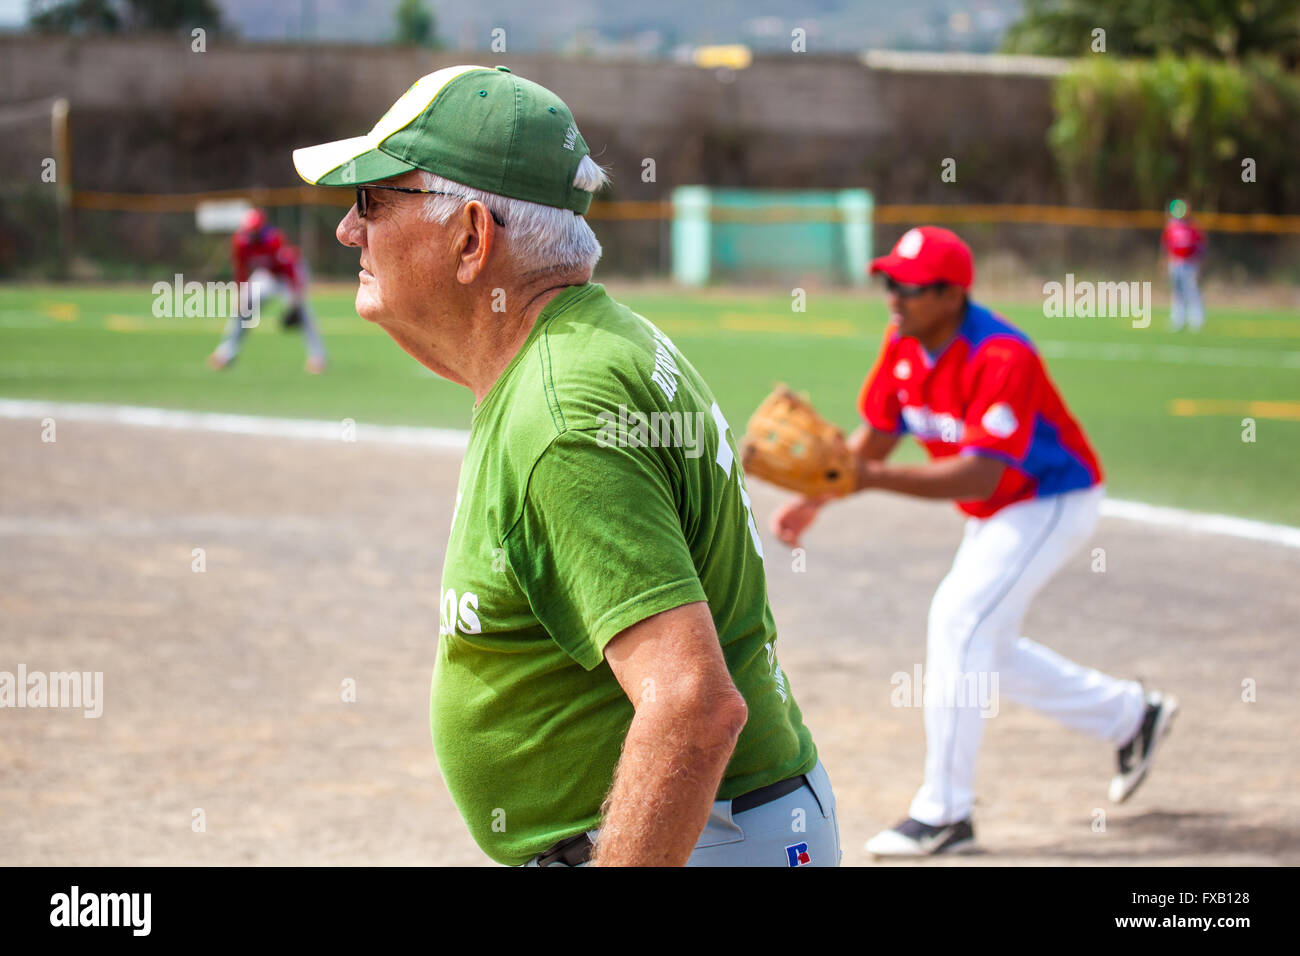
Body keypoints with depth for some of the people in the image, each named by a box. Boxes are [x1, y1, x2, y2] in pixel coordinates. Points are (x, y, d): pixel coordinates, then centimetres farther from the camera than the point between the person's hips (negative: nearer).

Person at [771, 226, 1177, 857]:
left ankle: (945, 816, -13)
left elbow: (979, 476, -38)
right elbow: (876, 436, 5)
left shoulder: (1000, 358, -32)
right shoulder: (904, 344, -7)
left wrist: (873, 479, -45)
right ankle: (1130, 716, 33)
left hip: (1053, 502, -9)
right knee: (983, 648, 15)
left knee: (959, 622, -19)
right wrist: (816, 498, -8)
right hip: (995, 513, 9)